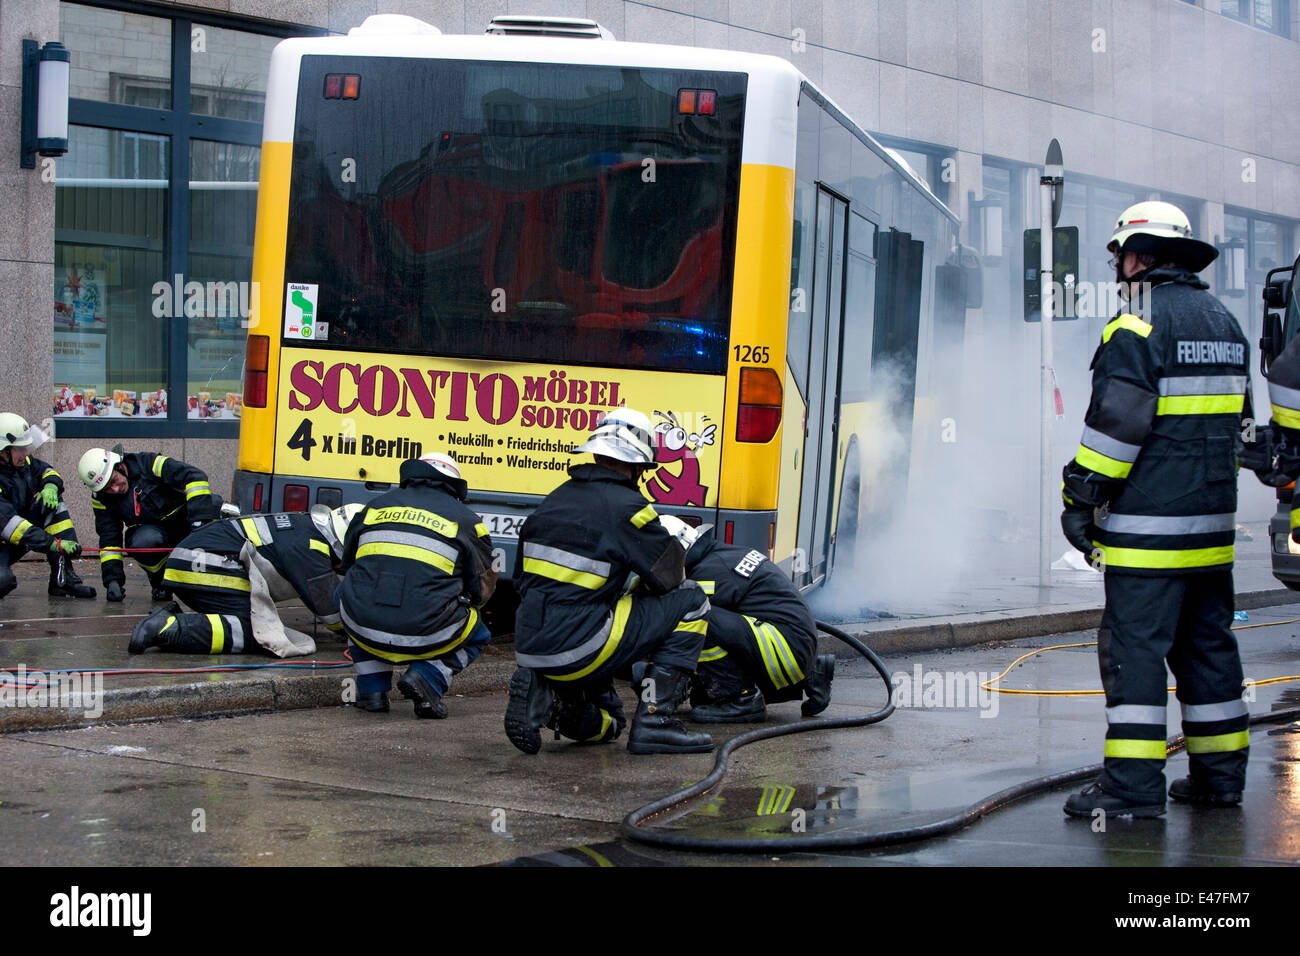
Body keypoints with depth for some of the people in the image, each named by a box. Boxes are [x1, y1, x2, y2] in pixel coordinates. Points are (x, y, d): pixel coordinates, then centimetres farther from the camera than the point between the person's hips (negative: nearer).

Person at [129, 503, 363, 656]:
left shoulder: (306, 527, 19)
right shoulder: (308, 548, -11)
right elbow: (332, 612, -8)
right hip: (205, 566, -10)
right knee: (255, 632, -16)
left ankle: (169, 618, 2)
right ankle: (169, 629, -26)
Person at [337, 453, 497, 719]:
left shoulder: (374, 507, 18)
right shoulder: (465, 520, 10)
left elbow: (348, 566, 30)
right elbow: (482, 590, 13)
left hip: (364, 629, 2)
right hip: (425, 638, -2)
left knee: (345, 594, 38)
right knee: (478, 636, 30)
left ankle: (371, 689, 22)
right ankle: (427, 677, 0)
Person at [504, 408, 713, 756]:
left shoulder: (555, 499, 14)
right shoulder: (626, 505, -10)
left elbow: (522, 581, 21)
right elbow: (671, 577, -3)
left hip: (530, 645, 8)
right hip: (577, 646, -8)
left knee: (604, 726, 31)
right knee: (691, 601, 3)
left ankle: (543, 694, 2)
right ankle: (655, 720, -2)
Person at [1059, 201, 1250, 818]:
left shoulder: (1140, 326, -12)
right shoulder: (1225, 325, 15)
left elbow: (1116, 423, -16)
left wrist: (1080, 498, -9)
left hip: (1148, 527, -8)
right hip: (1213, 520, 8)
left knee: (1134, 646, -6)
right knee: (1207, 644, 14)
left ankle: (1133, 784, -9)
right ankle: (1220, 773, 18)